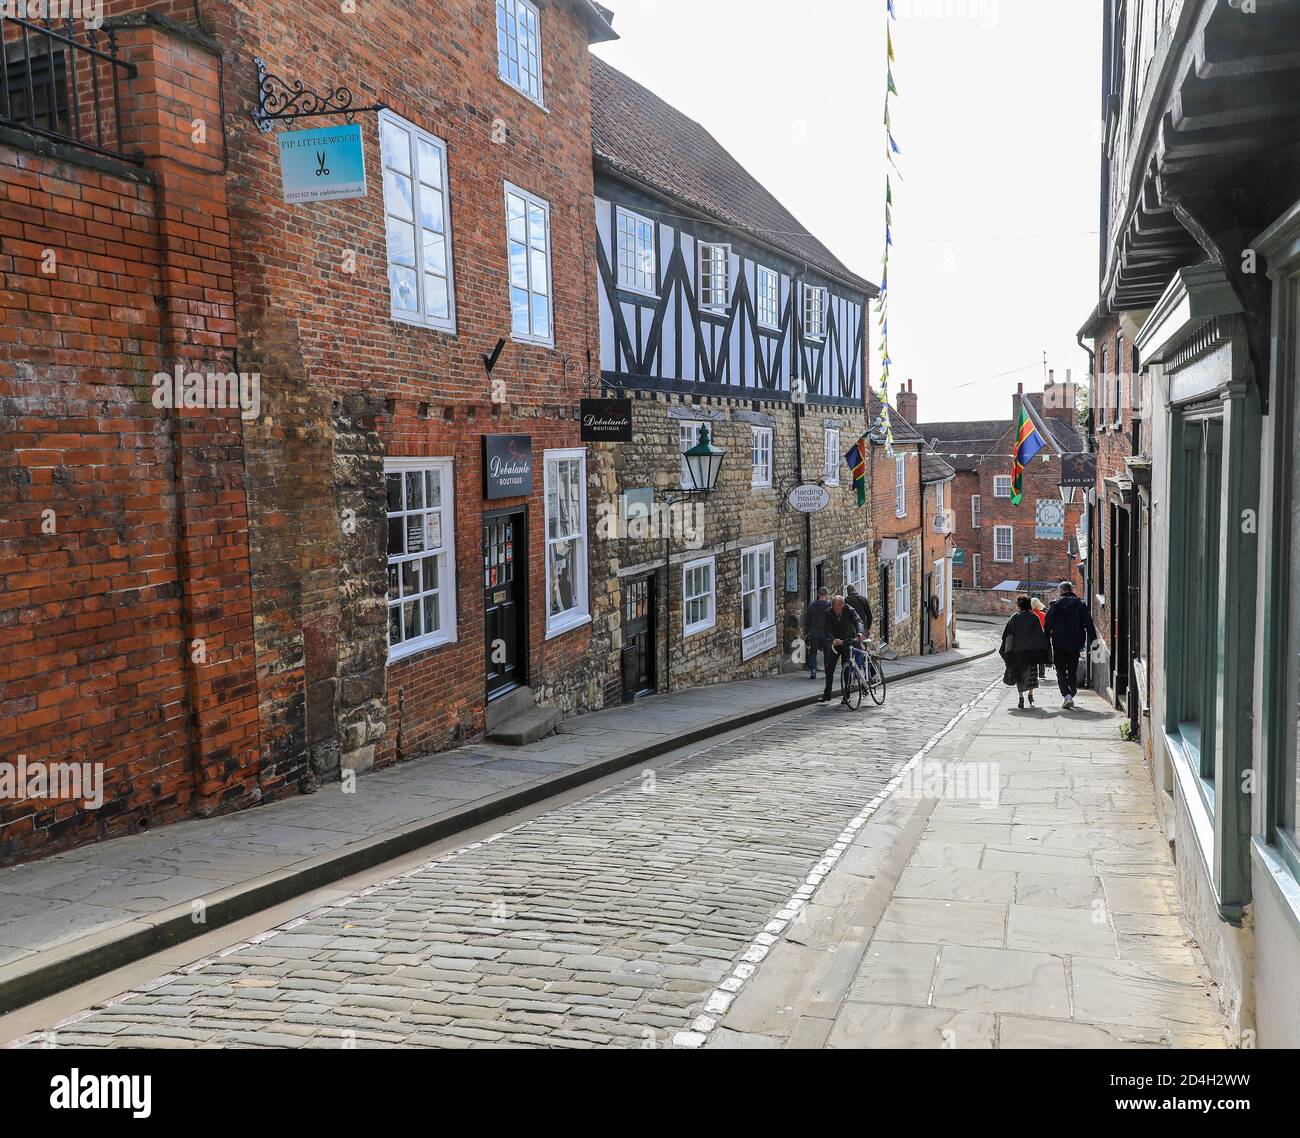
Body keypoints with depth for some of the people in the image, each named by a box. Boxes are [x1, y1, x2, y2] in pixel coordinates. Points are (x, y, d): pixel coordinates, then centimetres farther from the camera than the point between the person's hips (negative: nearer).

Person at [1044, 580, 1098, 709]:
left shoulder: (1055, 605, -2)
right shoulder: (1081, 605, 4)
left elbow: (1047, 624, -4)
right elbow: (1089, 625, 1)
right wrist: (1092, 641, 4)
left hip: (1059, 644, -2)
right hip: (1075, 644, 2)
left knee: (1061, 670, 1)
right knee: (1073, 670, 16)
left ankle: (1066, 695, -16)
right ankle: (1072, 693, 22)